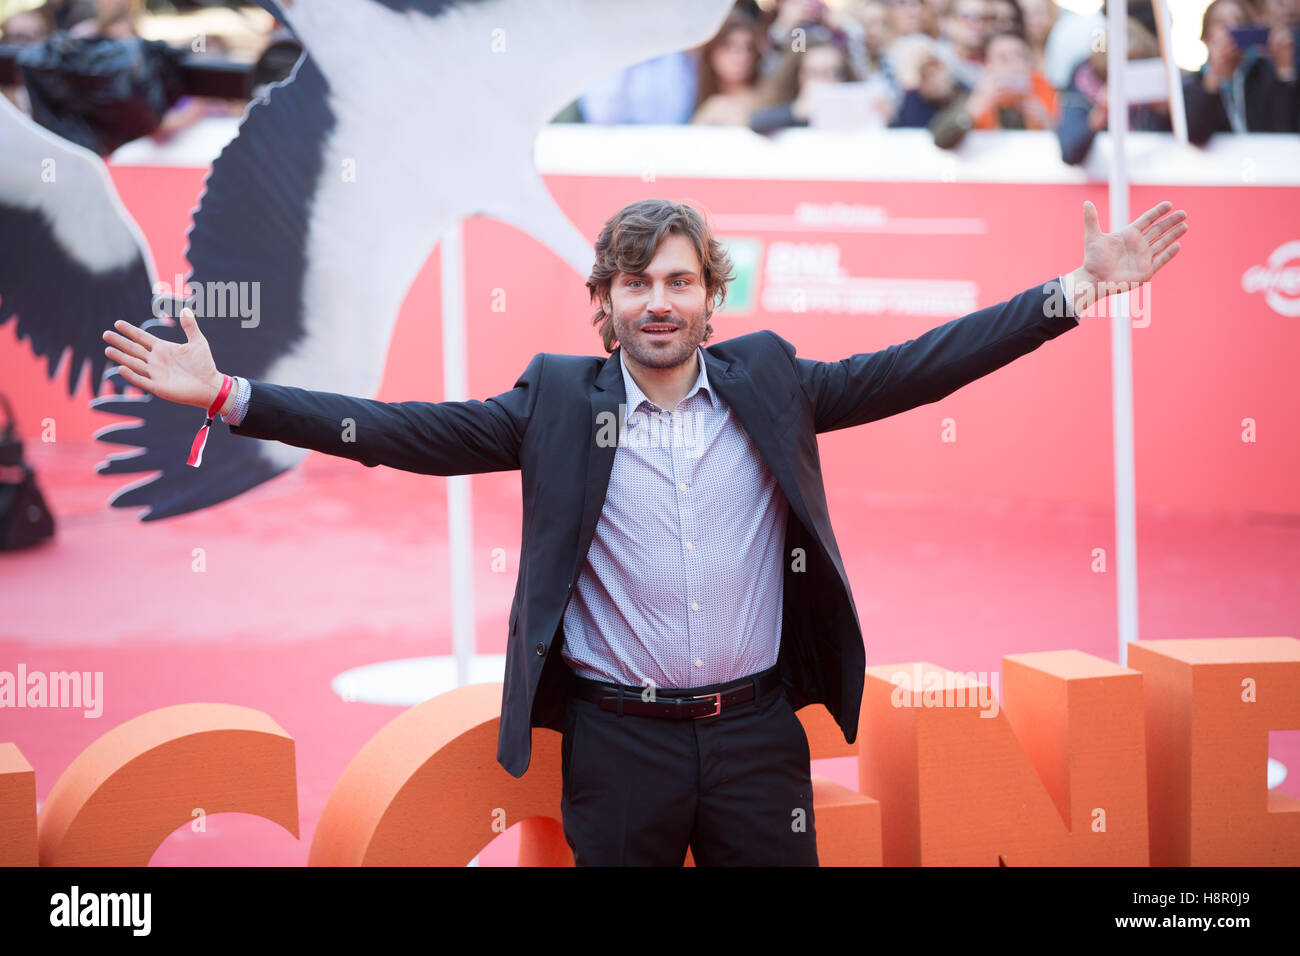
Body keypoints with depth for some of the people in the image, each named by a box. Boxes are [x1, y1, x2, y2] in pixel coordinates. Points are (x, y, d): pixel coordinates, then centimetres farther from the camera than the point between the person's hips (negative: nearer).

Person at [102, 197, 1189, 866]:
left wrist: (1079, 289, -3)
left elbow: (916, 368, 2)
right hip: (617, 742, -1)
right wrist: (228, 395, -11)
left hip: (757, 733, 1)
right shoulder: (558, 401, 0)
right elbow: (403, 430, -4)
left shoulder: (769, 380, 4)